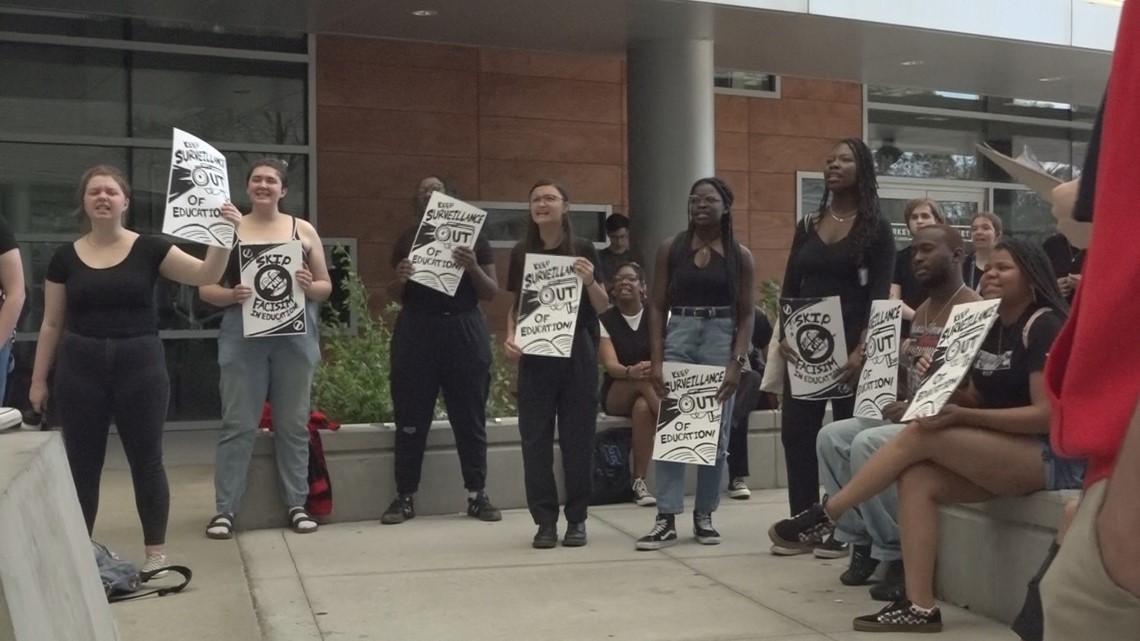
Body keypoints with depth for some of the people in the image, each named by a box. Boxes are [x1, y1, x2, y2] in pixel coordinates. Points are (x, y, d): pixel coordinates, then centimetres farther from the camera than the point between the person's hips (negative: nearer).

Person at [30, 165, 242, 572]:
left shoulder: (149, 249, -1)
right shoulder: (66, 257, 4)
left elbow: (205, 274, -10)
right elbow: (52, 324, 8)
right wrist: (39, 379, 7)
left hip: (140, 364, -1)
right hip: (81, 367, 2)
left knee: (146, 461, 4)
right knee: (81, 464, 9)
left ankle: (156, 552, 15)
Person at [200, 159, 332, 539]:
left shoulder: (304, 230, 9)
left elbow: (326, 287, 11)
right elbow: (206, 288, 6)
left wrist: (309, 286, -11)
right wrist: (231, 295, -14)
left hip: (295, 338, 1)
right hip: (243, 339, -1)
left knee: (294, 423, 6)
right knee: (237, 424, 0)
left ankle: (296, 505, 15)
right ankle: (225, 510, 6)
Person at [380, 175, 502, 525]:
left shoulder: (473, 237, 7)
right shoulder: (407, 239, 12)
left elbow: (492, 292, 4)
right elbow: (394, 295, 15)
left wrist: (473, 268, -15)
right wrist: (399, 279, -8)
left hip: (463, 331, -1)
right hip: (416, 332, 1)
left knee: (470, 417, 3)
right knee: (411, 418, 2)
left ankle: (477, 495, 11)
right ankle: (405, 497, 9)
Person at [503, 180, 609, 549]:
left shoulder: (583, 250, -1)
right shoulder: (521, 253, 6)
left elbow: (603, 308, 1)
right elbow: (515, 305, 14)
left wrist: (590, 282, -18)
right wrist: (510, 337, -4)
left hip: (577, 353, -2)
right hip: (534, 355, 2)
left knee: (577, 437, 3)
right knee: (535, 438, 1)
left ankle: (576, 519, 14)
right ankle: (545, 520, 10)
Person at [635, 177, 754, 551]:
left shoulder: (739, 255, 4)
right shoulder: (671, 249, 5)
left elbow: (746, 314, 2)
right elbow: (658, 307, 3)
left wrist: (737, 362, -10)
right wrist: (656, 360, -5)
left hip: (722, 339, 0)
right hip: (678, 336, 0)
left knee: (716, 433, 5)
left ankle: (705, 516, 16)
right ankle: (666, 519, -2)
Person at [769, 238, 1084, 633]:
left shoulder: (1045, 327, -11)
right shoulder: (991, 329, 15)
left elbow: (1046, 415, -20)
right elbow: (977, 399, 15)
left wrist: (961, 417, -26)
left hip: (1052, 456, -8)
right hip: (1004, 453, 8)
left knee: (919, 436, -23)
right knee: (917, 479, -18)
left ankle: (824, 515, -14)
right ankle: (920, 607, -22)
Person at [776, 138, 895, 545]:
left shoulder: (876, 229, -1)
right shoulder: (808, 226, 12)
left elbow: (879, 296, -8)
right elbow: (790, 288, 10)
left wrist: (861, 351, -18)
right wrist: (783, 336, -5)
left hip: (850, 345, -4)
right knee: (796, 431, 1)